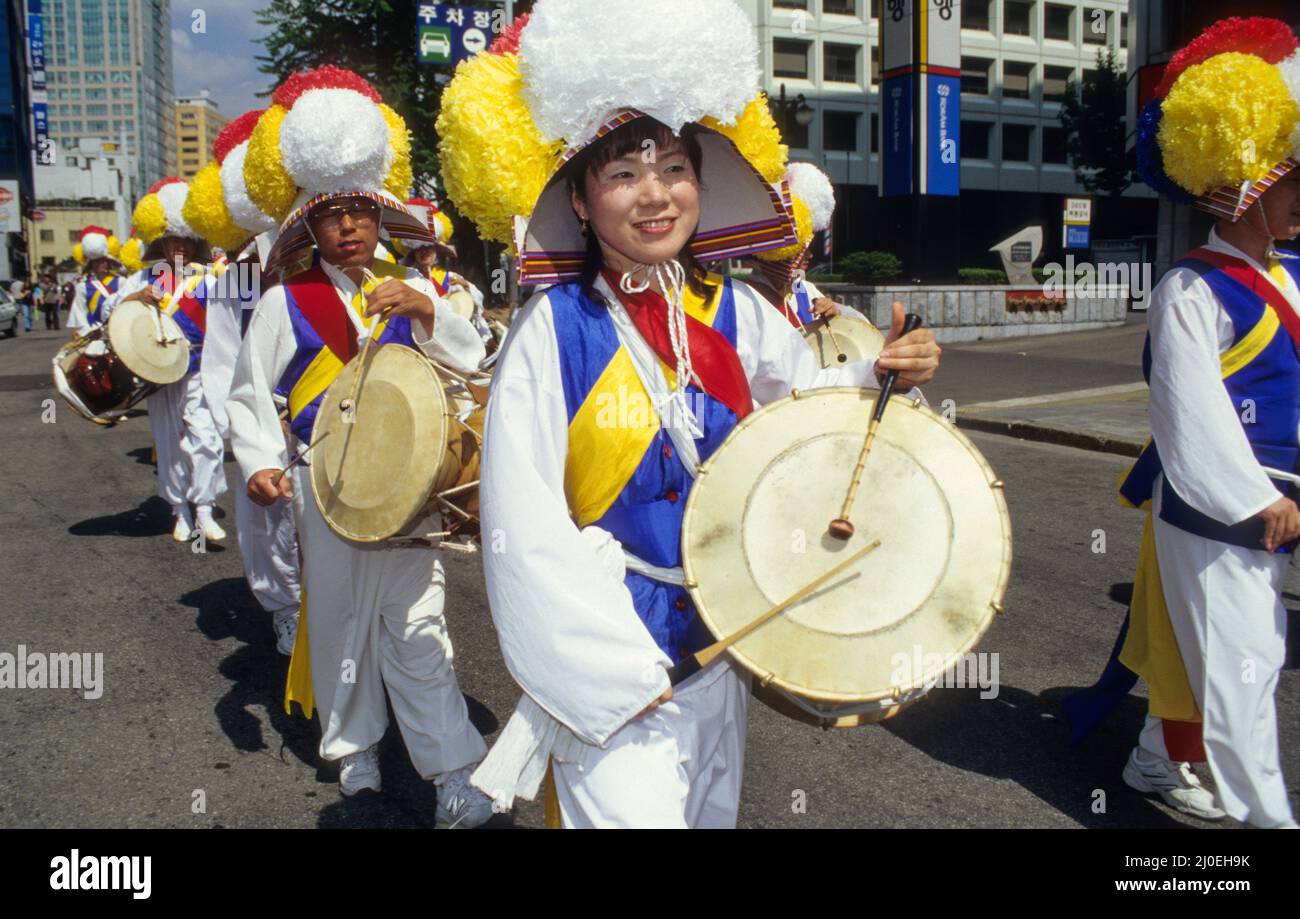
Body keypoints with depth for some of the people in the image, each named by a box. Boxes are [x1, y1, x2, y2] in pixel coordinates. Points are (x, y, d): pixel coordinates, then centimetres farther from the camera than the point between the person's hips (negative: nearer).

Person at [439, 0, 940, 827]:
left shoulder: (733, 311, -3)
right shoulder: (555, 330, -16)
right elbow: (524, 521, -17)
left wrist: (881, 373, -7)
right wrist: (617, 672, -18)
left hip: (722, 632, 5)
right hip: (608, 646, -5)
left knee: (712, 810, 22)